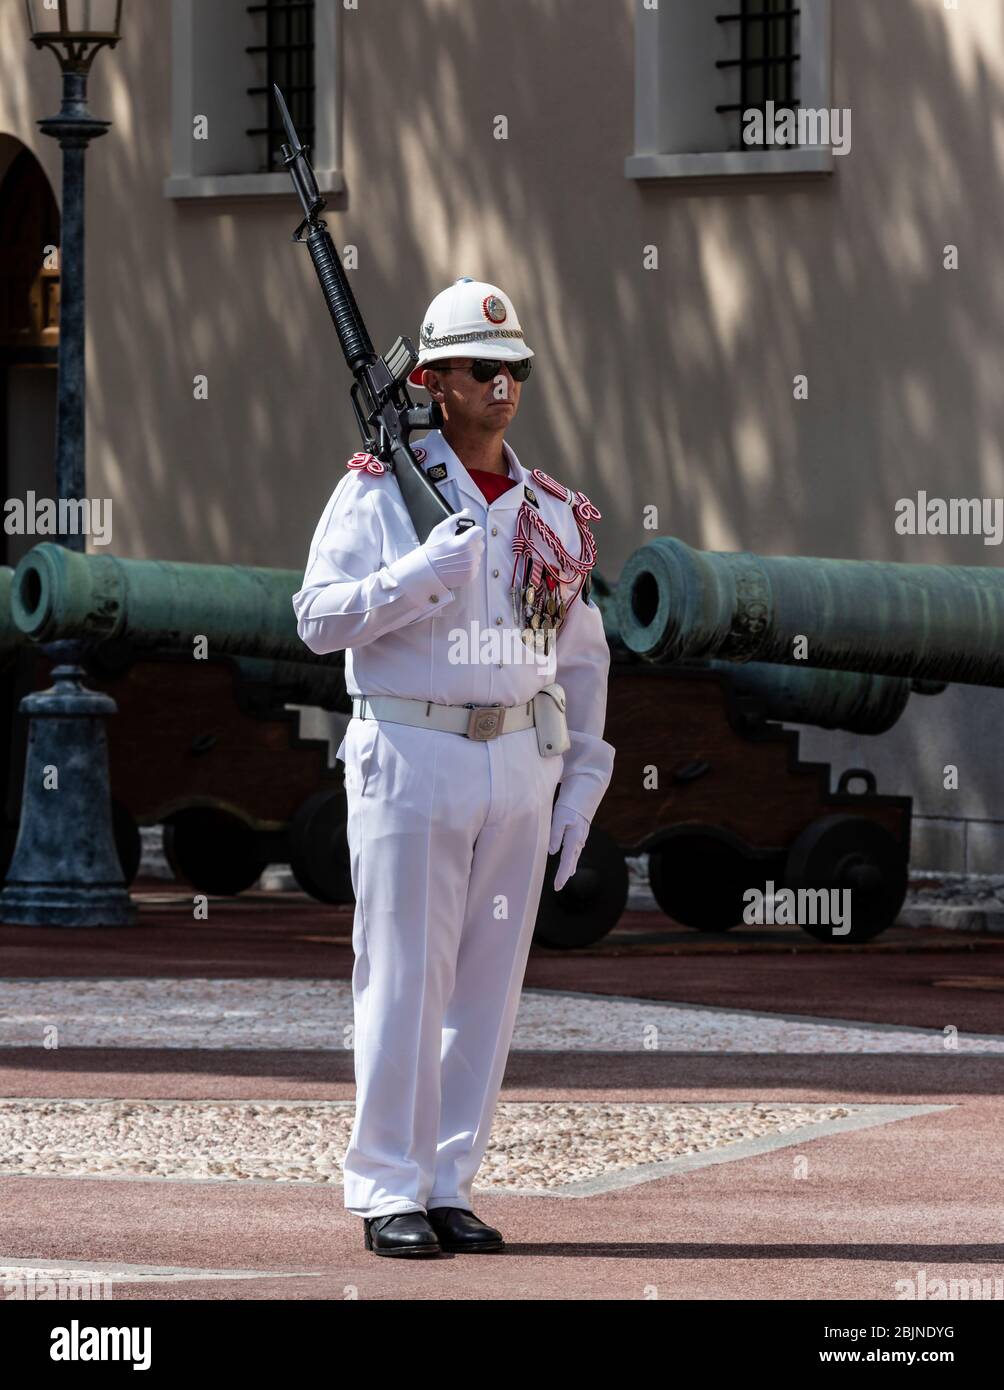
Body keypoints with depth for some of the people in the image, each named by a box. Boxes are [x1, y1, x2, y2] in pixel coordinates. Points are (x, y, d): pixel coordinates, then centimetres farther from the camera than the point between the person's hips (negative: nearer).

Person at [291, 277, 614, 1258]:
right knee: (404, 982, -5)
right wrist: (425, 571, -23)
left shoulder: (553, 512, 11)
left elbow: (581, 654, 17)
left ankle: (450, 1186, 12)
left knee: (488, 984, 5)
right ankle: (388, 1192, 0)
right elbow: (320, 618, -11)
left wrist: (581, 784, 10)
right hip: (410, 760, -5)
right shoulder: (378, 491, -3)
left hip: (519, 767, 5)